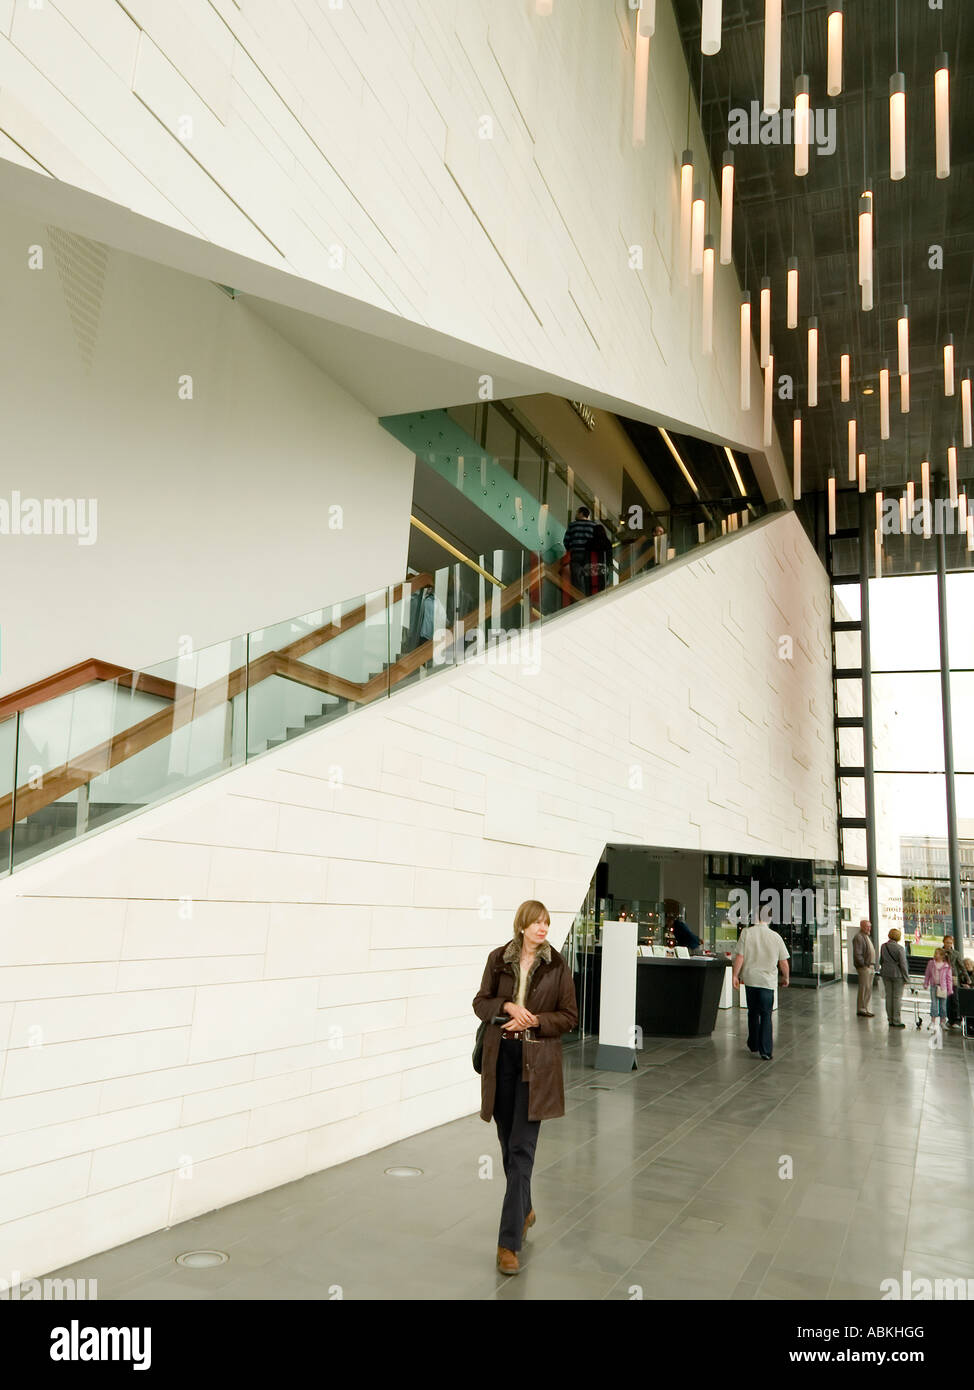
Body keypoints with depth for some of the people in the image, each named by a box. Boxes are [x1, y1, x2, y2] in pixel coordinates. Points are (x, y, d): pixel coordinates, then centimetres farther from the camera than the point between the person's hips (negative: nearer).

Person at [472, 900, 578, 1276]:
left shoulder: (557, 965, -4)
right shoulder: (498, 959, 0)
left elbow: (569, 1016, 0)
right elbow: (480, 1003, 5)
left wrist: (533, 1021, -14)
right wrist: (507, 1005, -14)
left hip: (537, 1062, -3)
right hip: (500, 1057, 3)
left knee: (522, 1150, -6)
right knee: (508, 1144, 16)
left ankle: (509, 1243, -2)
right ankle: (524, 1210, 39)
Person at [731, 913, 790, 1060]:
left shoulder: (746, 933, -7)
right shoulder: (776, 937, -5)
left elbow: (739, 956, -9)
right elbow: (783, 962, 1)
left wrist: (735, 976, -1)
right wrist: (785, 977, 17)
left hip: (750, 978, 1)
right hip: (768, 980, -1)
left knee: (753, 1013, 18)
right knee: (766, 1016, 4)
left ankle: (753, 1045, 30)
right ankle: (765, 1051, -2)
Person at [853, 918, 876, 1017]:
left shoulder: (868, 937, 19)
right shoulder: (858, 937, -13)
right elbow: (857, 954, -19)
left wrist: (873, 965, 17)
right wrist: (864, 964, -17)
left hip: (870, 967, 10)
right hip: (864, 967, -10)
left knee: (869, 989, 12)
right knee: (864, 989, -7)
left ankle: (866, 1009, 18)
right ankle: (861, 1010, -2)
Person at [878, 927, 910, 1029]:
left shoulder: (883, 946, 1)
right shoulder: (899, 948, -15)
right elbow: (903, 964, -13)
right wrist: (906, 978, -5)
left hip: (886, 974, 5)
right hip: (897, 974, -5)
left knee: (889, 996, 11)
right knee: (897, 997, 2)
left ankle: (890, 1020, 16)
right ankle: (896, 1021, 4)